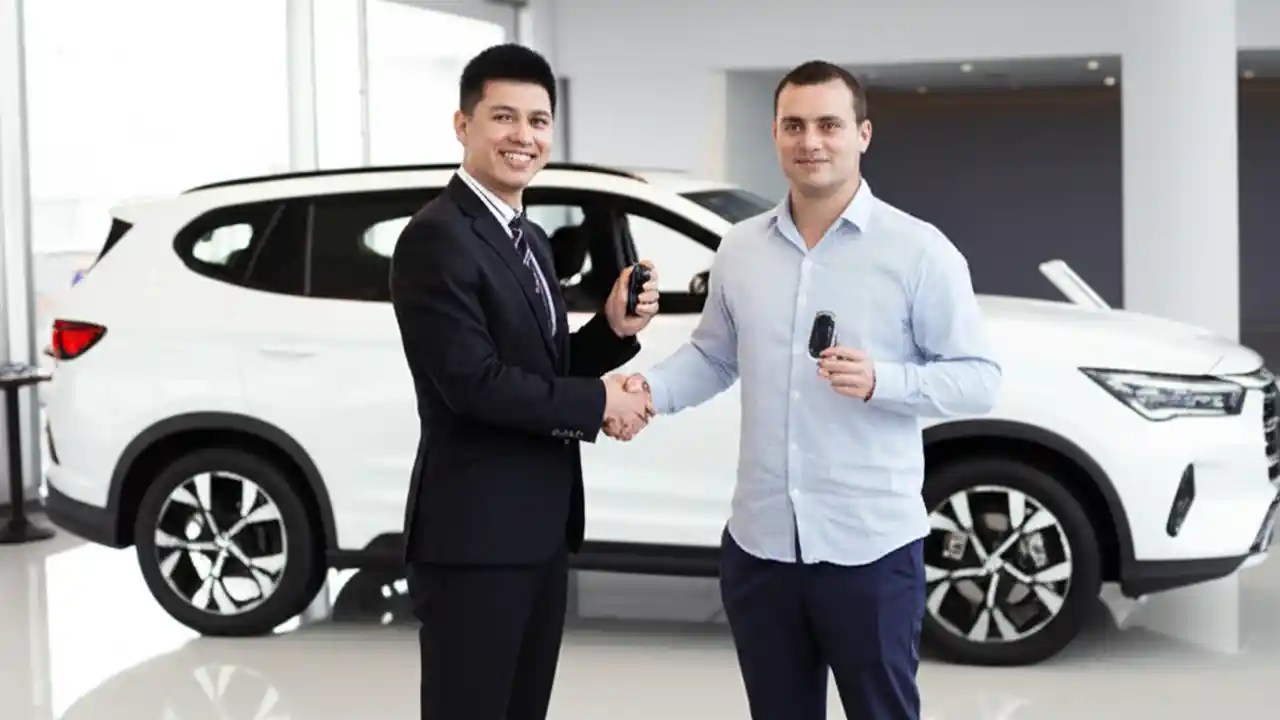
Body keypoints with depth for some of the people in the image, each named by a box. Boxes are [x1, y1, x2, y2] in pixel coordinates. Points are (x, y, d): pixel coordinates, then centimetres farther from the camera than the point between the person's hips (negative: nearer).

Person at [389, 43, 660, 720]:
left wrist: (613, 327, 0)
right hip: (474, 535, -9)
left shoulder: (529, 239, 15)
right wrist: (599, 402, -13)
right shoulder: (436, 238, -15)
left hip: (537, 530, 9)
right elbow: (474, 383, -22)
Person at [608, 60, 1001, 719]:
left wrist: (881, 382, -22)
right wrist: (651, 390, -2)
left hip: (870, 546, -4)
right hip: (758, 542, 4)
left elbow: (978, 378, -6)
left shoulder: (918, 250, -7)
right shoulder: (739, 249, 8)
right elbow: (713, 356, 17)